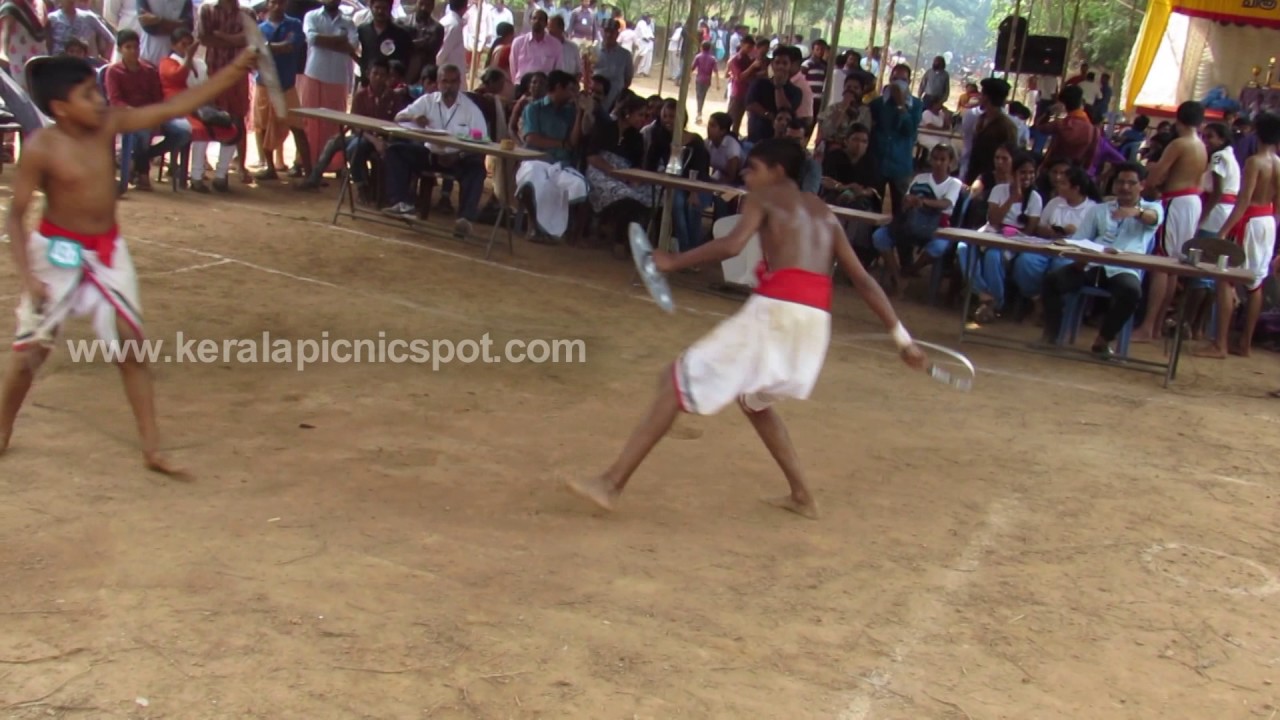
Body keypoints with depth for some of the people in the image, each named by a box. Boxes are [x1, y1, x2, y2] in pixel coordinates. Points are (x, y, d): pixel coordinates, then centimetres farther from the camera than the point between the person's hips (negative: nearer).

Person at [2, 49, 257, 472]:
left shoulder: (108, 125, -7)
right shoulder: (40, 147, -18)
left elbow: (176, 107, -9)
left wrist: (235, 70, -15)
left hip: (108, 250, 4)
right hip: (58, 251, -4)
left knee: (131, 345, 1)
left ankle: (152, 449, 6)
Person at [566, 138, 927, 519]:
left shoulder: (763, 196, 10)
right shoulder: (824, 213, 26)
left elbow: (732, 244, -11)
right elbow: (864, 280, 22)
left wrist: (674, 261, -1)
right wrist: (901, 336, 24)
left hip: (775, 311, -7)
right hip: (817, 320, 7)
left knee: (678, 381, 1)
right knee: (754, 397, 32)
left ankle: (611, 483, -3)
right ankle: (802, 496, 32)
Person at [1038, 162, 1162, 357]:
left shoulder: (1152, 208, 15)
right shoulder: (1099, 210, 23)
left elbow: (1154, 218, -12)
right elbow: (1078, 241, 15)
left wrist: (1136, 212, -37)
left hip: (1124, 269, -2)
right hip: (1092, 265, 3)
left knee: (1132, 292, -36)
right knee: (1053, 279, -23)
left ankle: (1103, 340, -16)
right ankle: (1050, 335, -14)